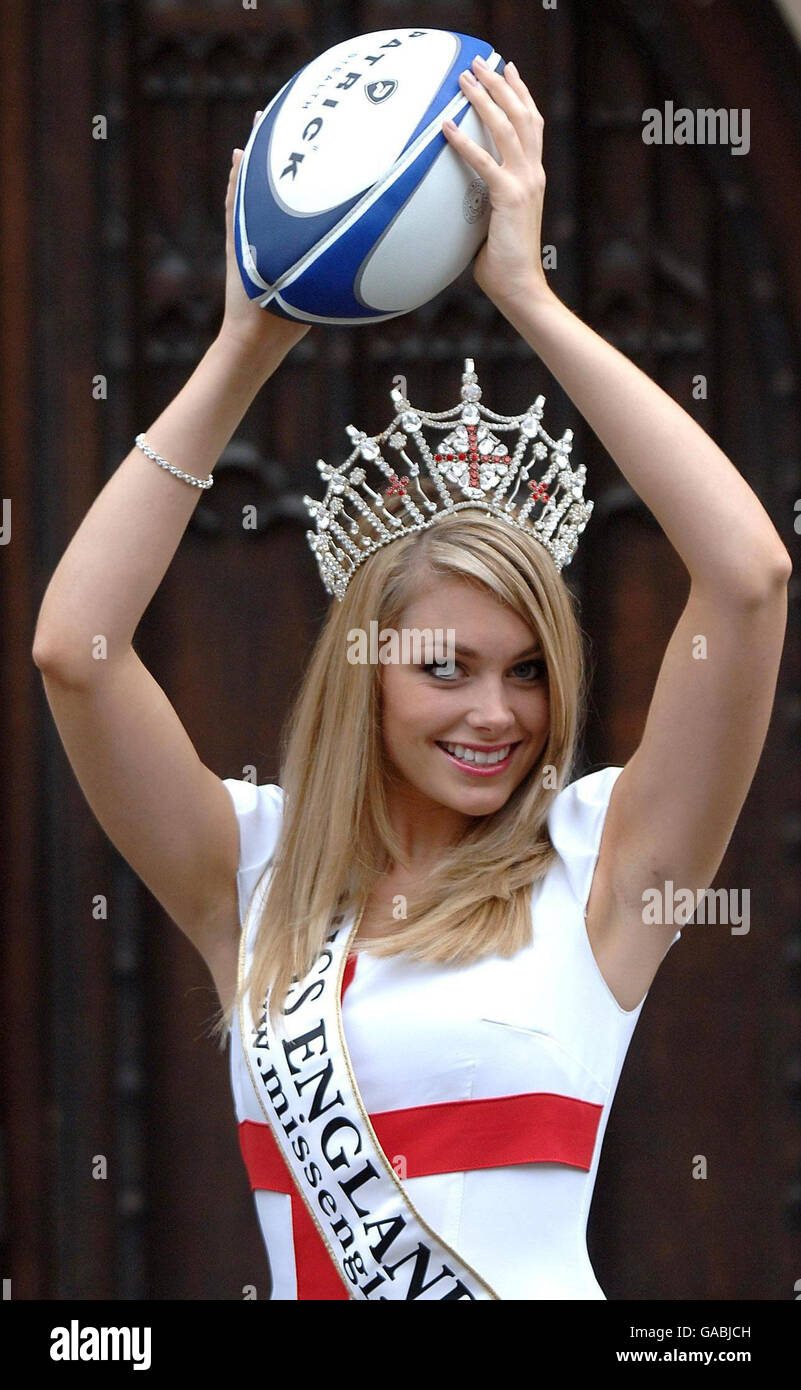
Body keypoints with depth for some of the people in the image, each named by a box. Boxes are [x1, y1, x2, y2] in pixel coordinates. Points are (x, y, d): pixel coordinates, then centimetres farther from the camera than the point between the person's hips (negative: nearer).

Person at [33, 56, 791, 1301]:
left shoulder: (599, 868, 5)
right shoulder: (259, 878, 10)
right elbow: (72, 649, 0)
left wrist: (527, 296, -3)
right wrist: (244, 353, 3)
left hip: (549, 1283, 0)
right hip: (302, 1285, 1)